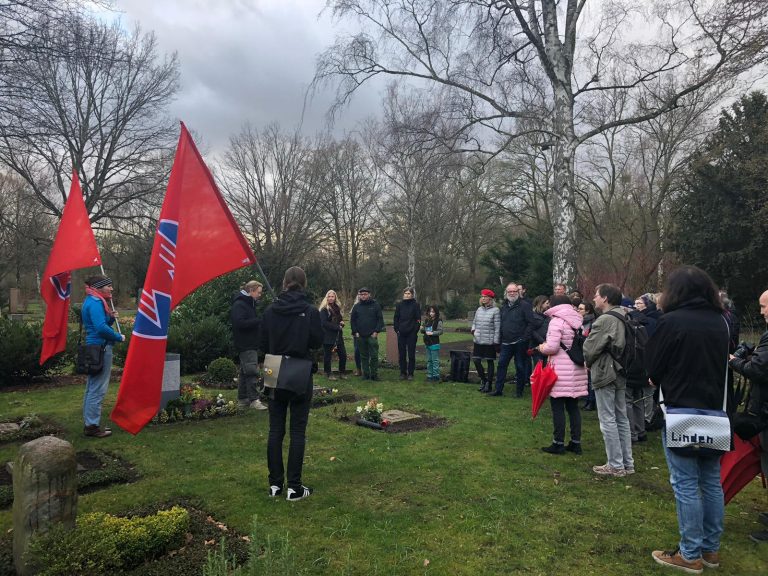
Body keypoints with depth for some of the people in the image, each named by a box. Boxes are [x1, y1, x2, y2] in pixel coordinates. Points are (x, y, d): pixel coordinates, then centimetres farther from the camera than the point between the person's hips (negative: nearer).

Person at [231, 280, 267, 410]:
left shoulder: (250, 304, 18)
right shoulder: (239, 304, -13)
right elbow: (240, 323, -24)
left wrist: (259, 321, 6)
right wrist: (259, 321, -22)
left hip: (251, 344, 10)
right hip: (245, 345, -10)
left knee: (245, 372, 13)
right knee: (252, 372, -12)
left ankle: (242, 399, 20)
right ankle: (254, 399, -9)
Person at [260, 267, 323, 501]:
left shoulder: (270, 310, -4)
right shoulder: (310, 311, -12)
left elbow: (263, 345, 1)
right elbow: (317, 342, -5)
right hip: (301, 377, -2)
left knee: (275, 430, 11)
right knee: (298, 432, 6)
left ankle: (275, 484, 19)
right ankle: (294, 487, 10)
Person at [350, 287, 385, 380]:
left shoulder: (375, 305, 2)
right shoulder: (356, 306, 9)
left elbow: (380, 319, 0)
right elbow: (352, 320, 11)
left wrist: (376, 331, -8)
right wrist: (355, 332, 1)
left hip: (372, 335, -2)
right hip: (360, 336, 3)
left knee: (374, 355, -2)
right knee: (363, 356, 8)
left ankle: (374, 374, 6)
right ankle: (365, 374, 16)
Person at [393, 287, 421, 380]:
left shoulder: (415, 305, 1)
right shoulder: (399, 304, 8)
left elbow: (418, 319, -1)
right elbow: (396, 318, 10)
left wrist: (415, 330, -9)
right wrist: (397, 329, 0)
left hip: (412, 333, -2)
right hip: (401, 333, 3)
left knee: (411, 354, 2)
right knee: (401, 354, 6)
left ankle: (410, 373, 10)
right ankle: (403, 372, 15)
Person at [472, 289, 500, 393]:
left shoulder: (495, 310, -9)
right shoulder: (479, 310, 9)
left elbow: (497, 327, -9)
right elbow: (474, 322, 19)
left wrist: (496, 341, -10)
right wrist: (473, 330, -1)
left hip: (489, 341, -6)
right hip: (478, 341, 6)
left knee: (490, 362, 6)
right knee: (476, 361, 6)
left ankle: (488, 383, 16)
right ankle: (483, 379, 26)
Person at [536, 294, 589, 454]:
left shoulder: (557, 321, -10)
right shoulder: (577, 321, 12)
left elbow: (552, 347, -18)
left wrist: (542, 348, 3)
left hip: (561, 371, -7)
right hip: (577, 370, 7)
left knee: (557, 407, 0)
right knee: (573, 406, 12)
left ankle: (558, 444, 5)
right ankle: (576, 443, 17)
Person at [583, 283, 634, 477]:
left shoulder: (605, 319, -19)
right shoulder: (623, 318, 9)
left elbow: (591, 347, -17)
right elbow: (622, 345, 13)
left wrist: (588, 362, 4)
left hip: (604, 373, -9)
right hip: (620, 373, 9)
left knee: (608, 420, -1)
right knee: (622, 419, 15)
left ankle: (615, 465, 5)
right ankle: (627, 463, 23)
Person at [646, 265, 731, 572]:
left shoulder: (671, 322, -15)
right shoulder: (721, 322, 6)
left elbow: (652, 368, -6)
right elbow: (722, 364, 19)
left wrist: (662, 381, 13)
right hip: (714, 411, 7)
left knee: (685, 484, 2)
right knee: (712, 481, 14)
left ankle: (690, 555, 11)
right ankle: (711, 549, 26)